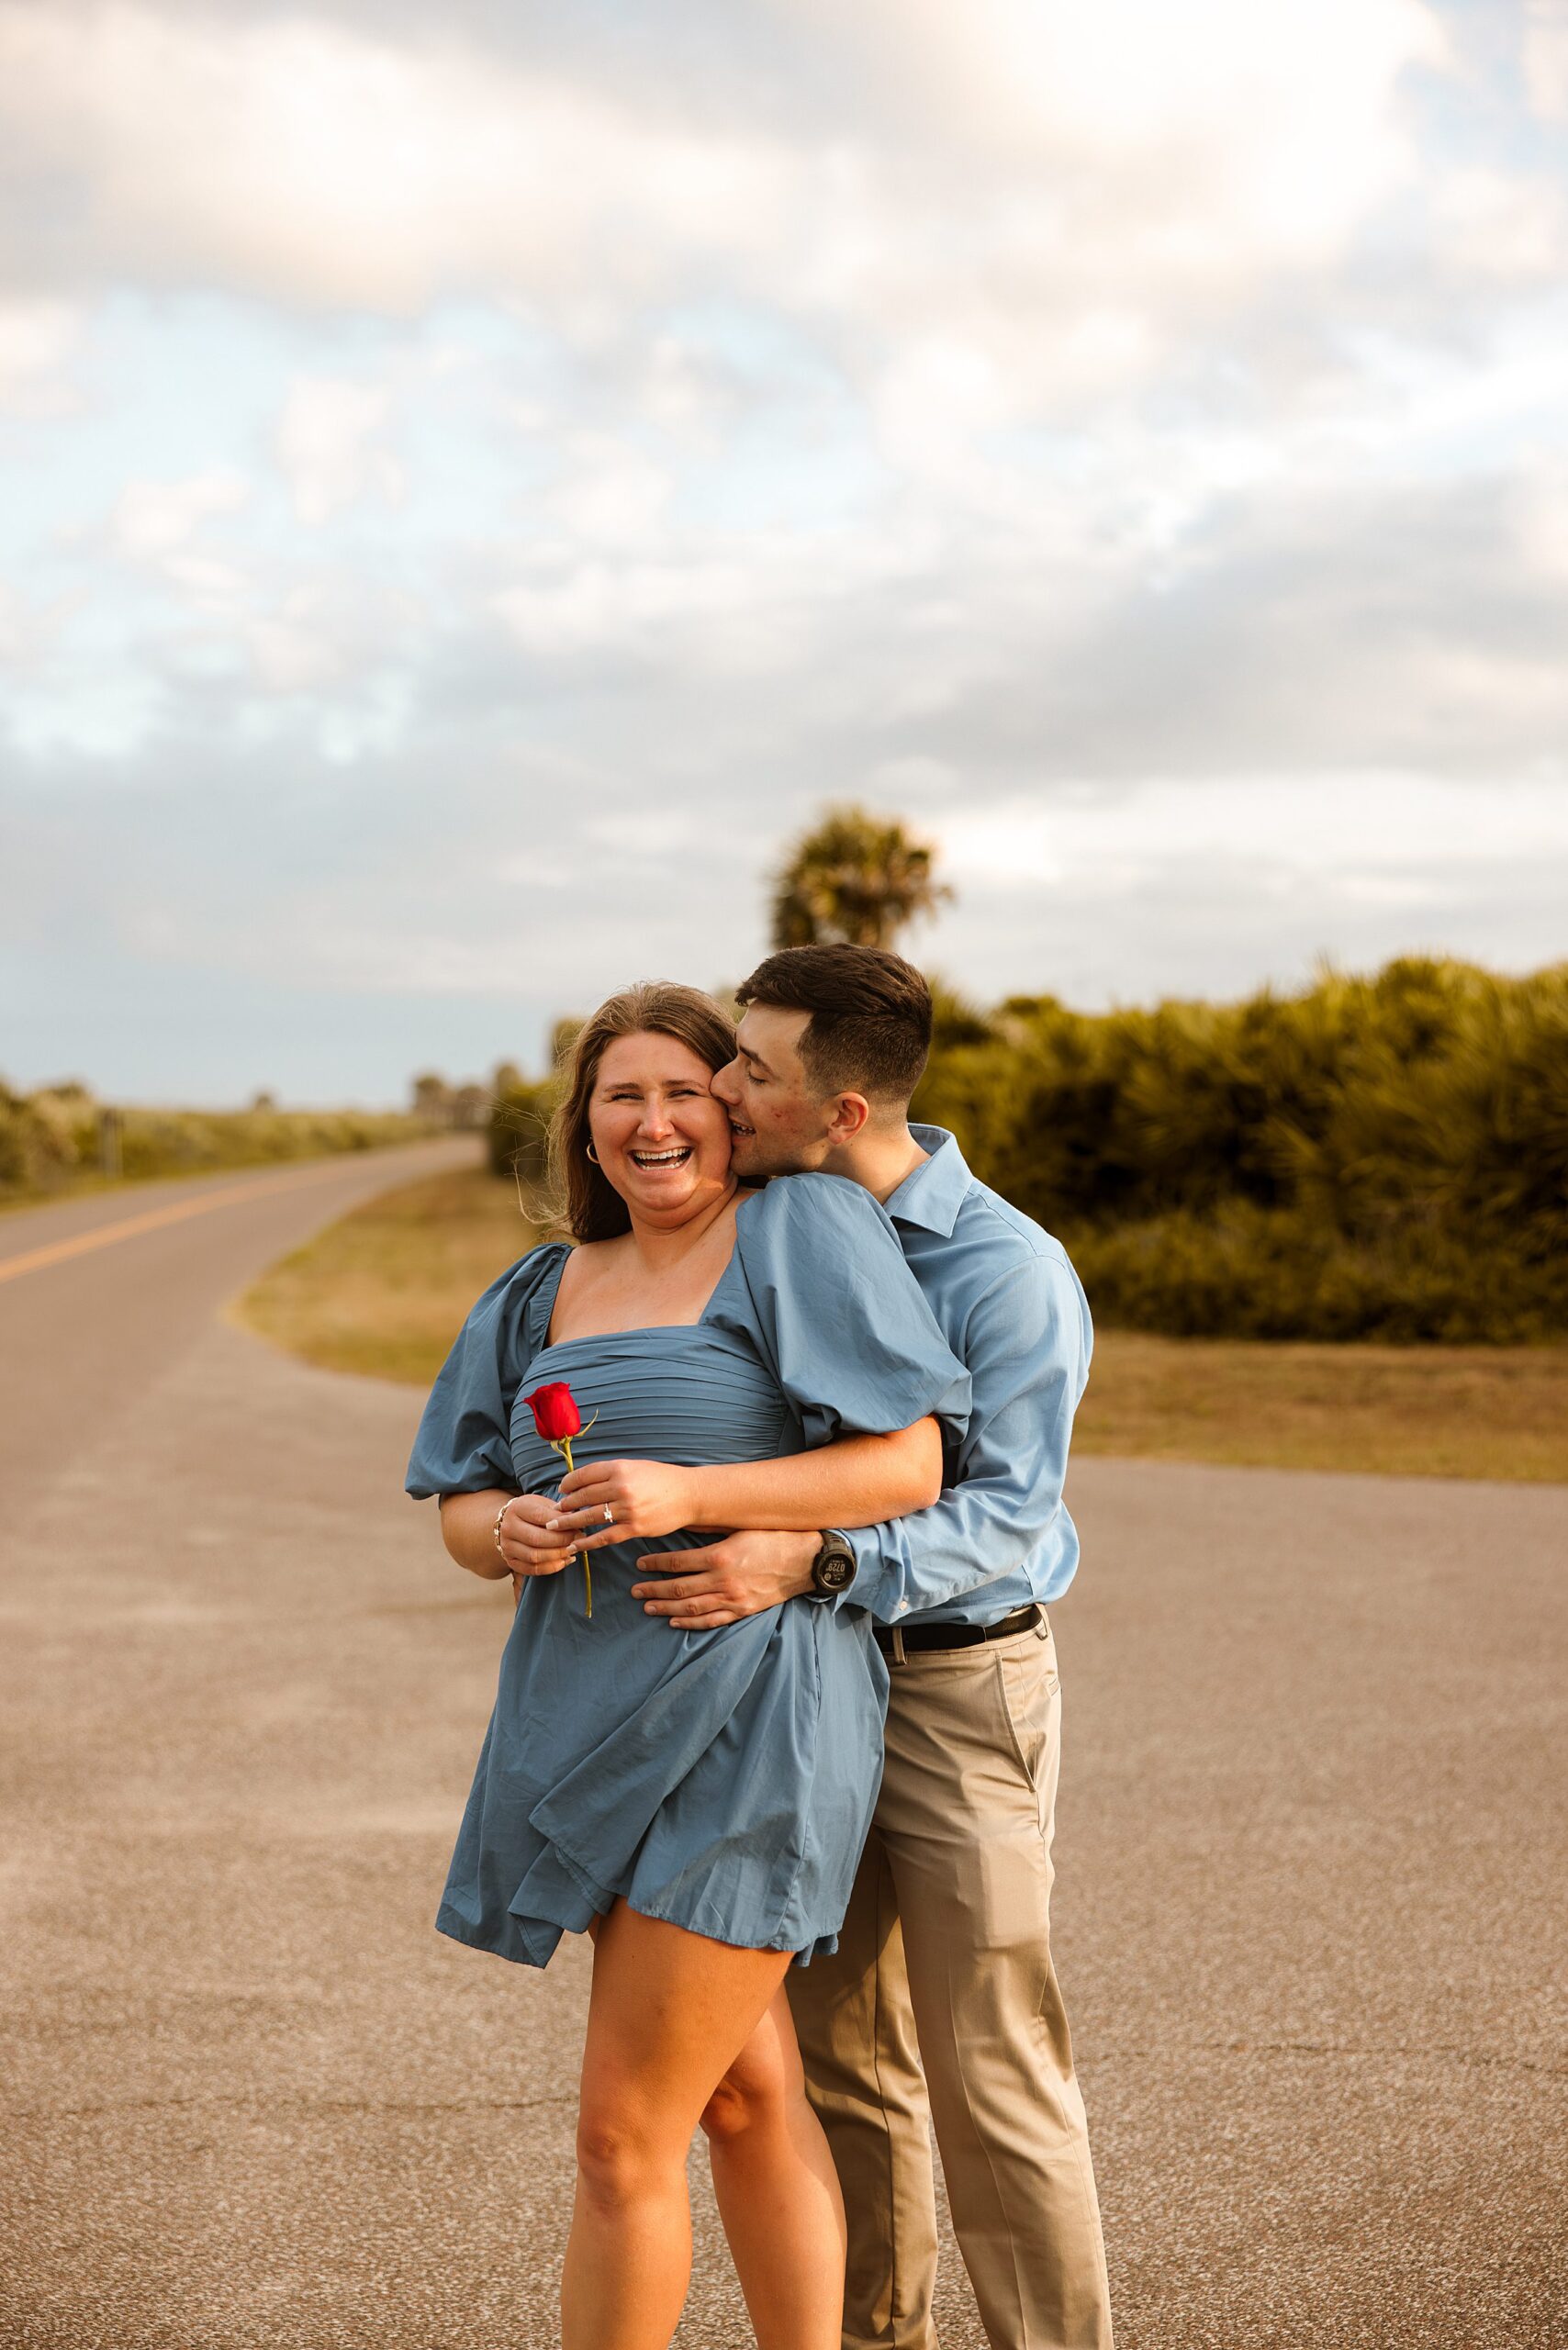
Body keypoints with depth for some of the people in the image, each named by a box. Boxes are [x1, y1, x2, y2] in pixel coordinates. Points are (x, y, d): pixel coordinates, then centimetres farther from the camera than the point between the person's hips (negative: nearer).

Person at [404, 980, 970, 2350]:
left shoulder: (800, 1233, -7)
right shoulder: (544, 1295, 13)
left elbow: (909, 1468, -13)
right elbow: (459, 1506, 14)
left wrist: (686, 1495, -22)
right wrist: (506, 1530, -10)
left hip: (747, 1717, -7)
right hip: (601, 1721, 7)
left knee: (624, 2134, -4)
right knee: (744, 2096, 17)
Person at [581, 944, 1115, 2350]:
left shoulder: (1010, 1270, -18)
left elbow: (1008, 1515, -22)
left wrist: (808, 1561, -34)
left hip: (958, 1688, -7)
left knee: (990, 2076, -2)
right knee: (839, 2054, 14)